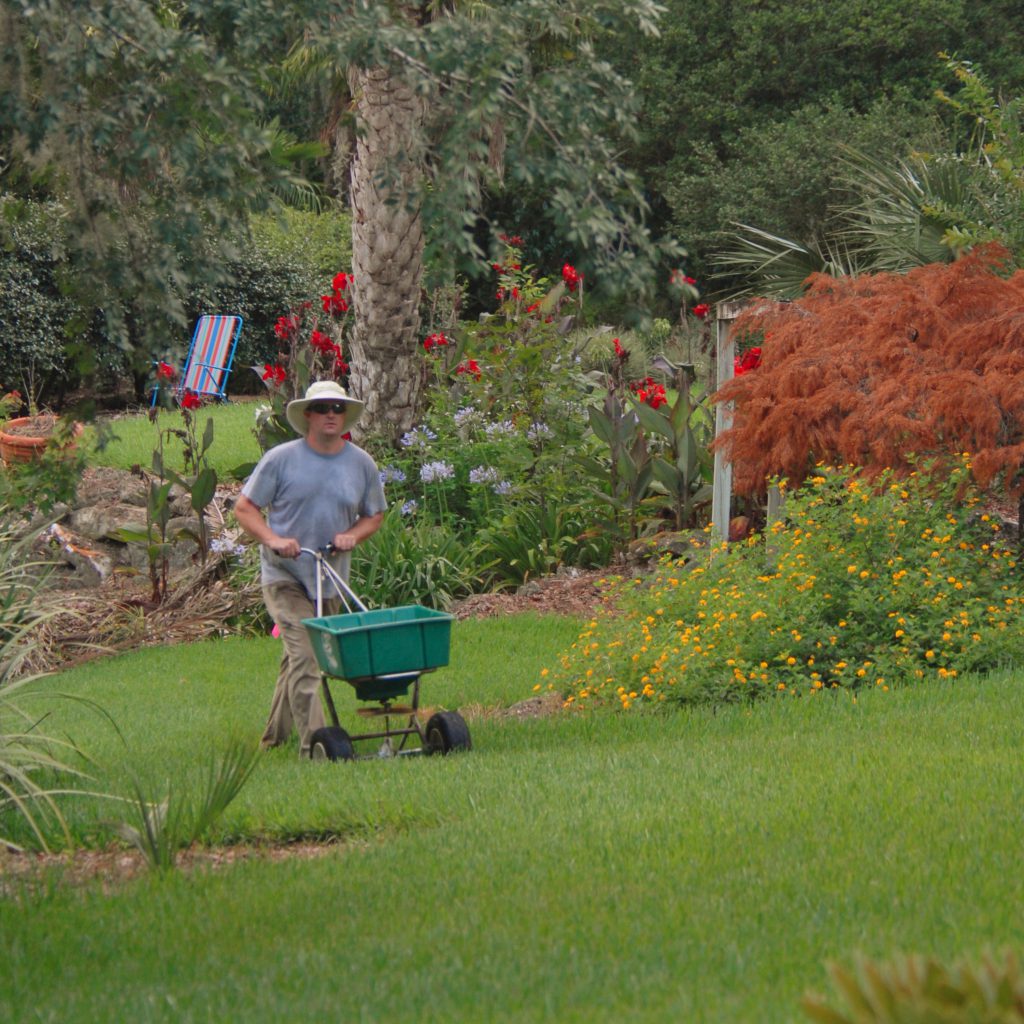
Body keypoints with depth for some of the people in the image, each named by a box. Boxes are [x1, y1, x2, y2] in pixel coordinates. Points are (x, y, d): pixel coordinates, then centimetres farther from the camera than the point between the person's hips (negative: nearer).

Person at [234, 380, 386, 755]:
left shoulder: (361, 464, 5)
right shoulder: (281, 459, -6)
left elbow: (374, 514, 15)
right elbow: (244, 508, -2)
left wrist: (353, 535, -7)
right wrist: (273, 539, -19)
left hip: (332, 580, 4)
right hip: (285, 575, -4)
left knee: (298, 660, 14)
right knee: (304, 657, -16)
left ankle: (275, 735, 29)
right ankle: (313, 745, -19)